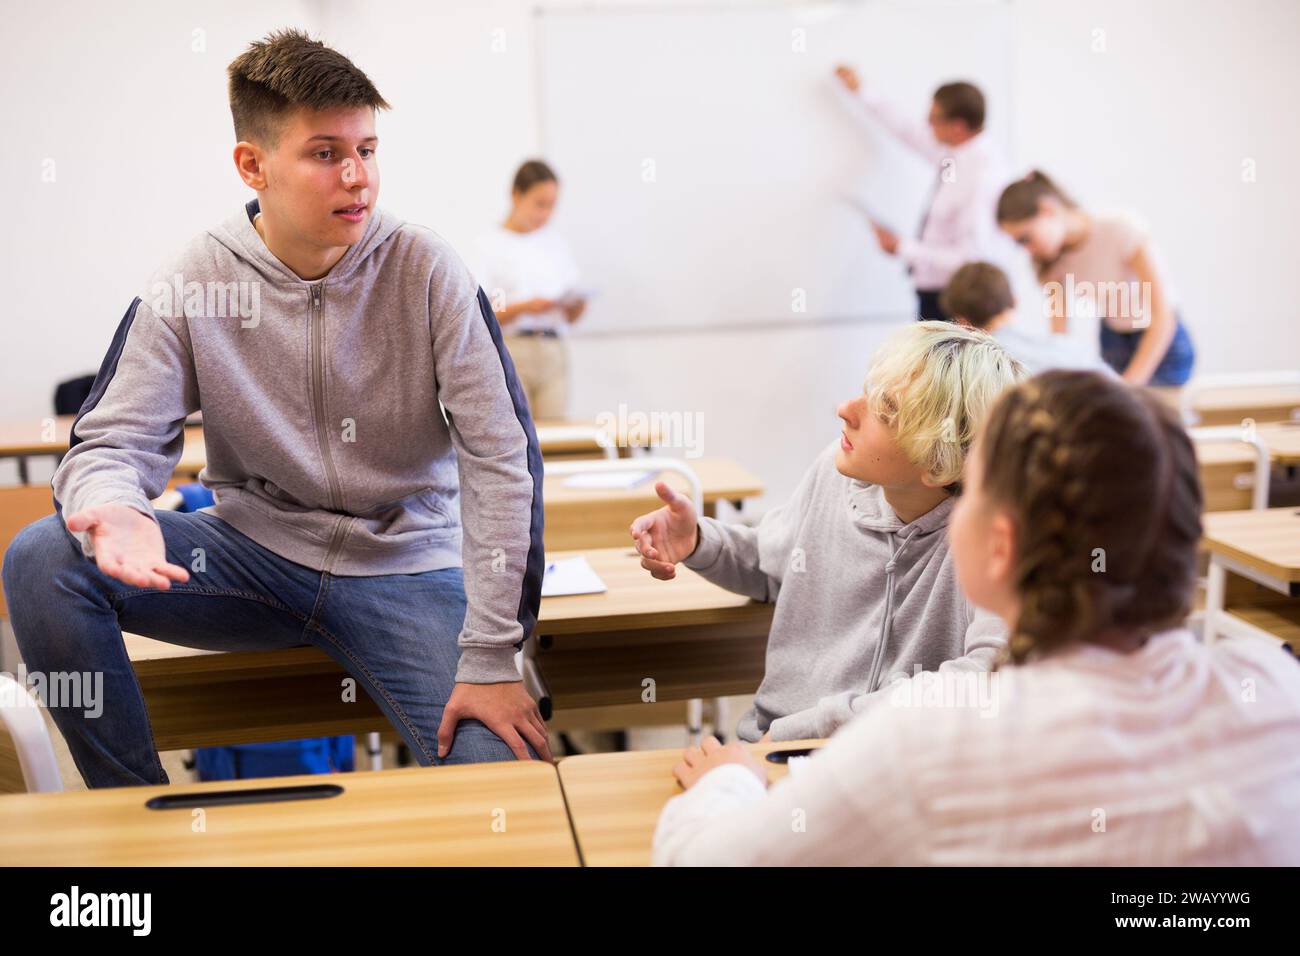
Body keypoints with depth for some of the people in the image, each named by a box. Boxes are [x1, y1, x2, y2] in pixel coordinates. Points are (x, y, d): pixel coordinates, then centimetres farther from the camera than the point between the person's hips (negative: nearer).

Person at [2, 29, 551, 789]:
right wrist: (114, 512, -36)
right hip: (256, 552, 2)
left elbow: (502, 456, -14)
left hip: (402, 567, -1)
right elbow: (114, 440, -8)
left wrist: (491, 656, -18)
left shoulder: (426, 270, -12)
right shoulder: (190, 284, -8)